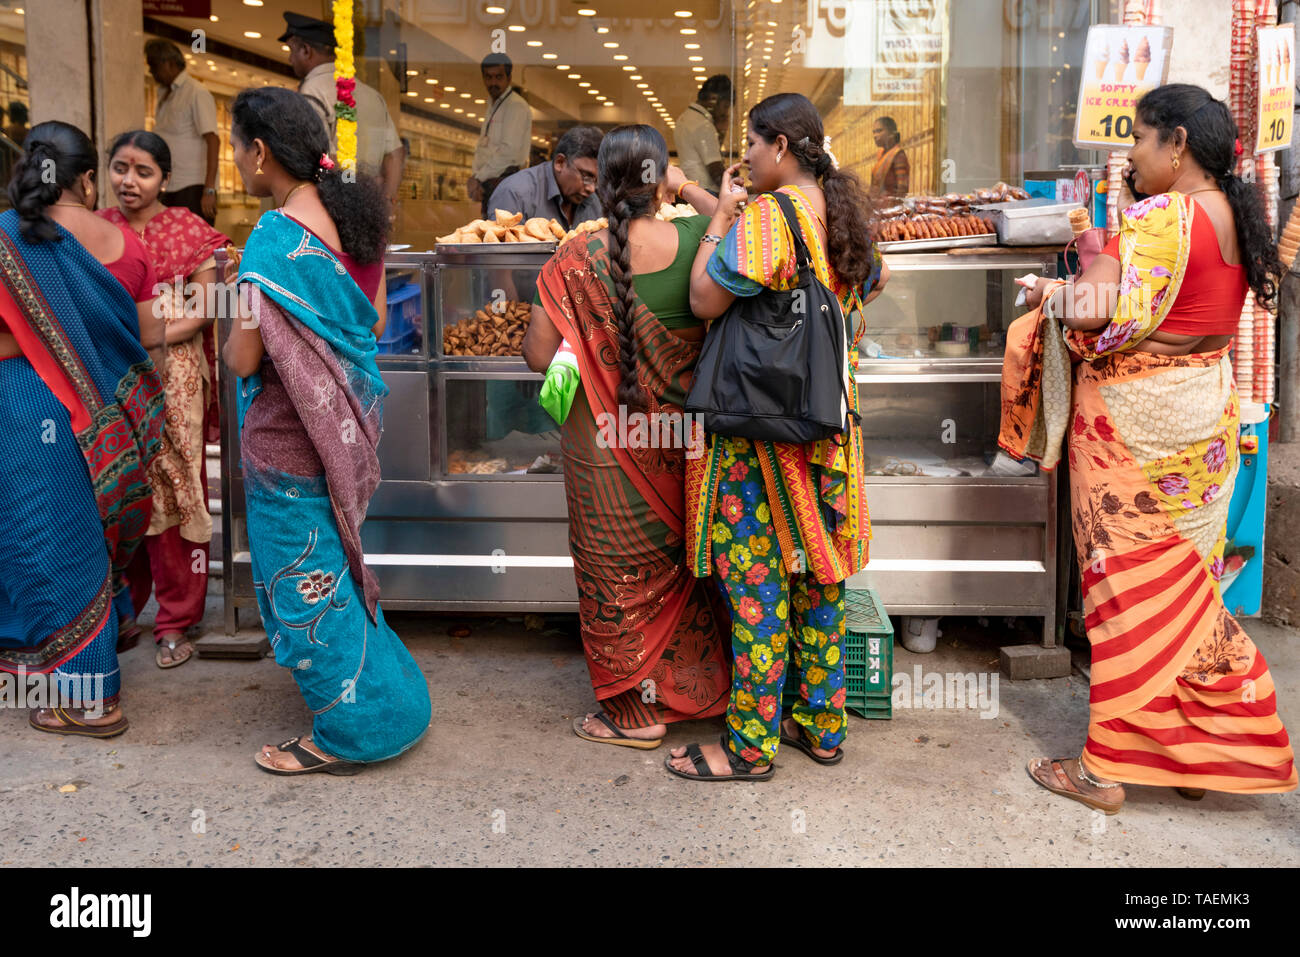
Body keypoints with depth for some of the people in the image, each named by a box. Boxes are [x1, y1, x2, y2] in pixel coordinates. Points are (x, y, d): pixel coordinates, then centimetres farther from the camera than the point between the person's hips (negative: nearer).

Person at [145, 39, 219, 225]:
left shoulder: (197, 93, -6)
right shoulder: (164, 94, 19)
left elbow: (212, 141, -15)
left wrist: (209, 190, -23)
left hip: (192, 188, -8)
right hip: (167, 188, 8)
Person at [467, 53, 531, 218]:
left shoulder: (517, 106, -10)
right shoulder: (492, 106, 20)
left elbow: (509, 151, -19)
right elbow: (481, 147, 18)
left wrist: (478, 177, -15)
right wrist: (475, 177, 0)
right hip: (490, 184, 9)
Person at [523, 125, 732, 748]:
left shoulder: (575, 261, -16)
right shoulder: (695, 242, -10)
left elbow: (538, 355, -12)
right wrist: (691, 189, 18)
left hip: (607, 444, -3)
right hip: (683, 438, 3)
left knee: (618, 569, 11)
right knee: (679, 556, 20)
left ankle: (635, 711, 22)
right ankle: (690, 685, 36)